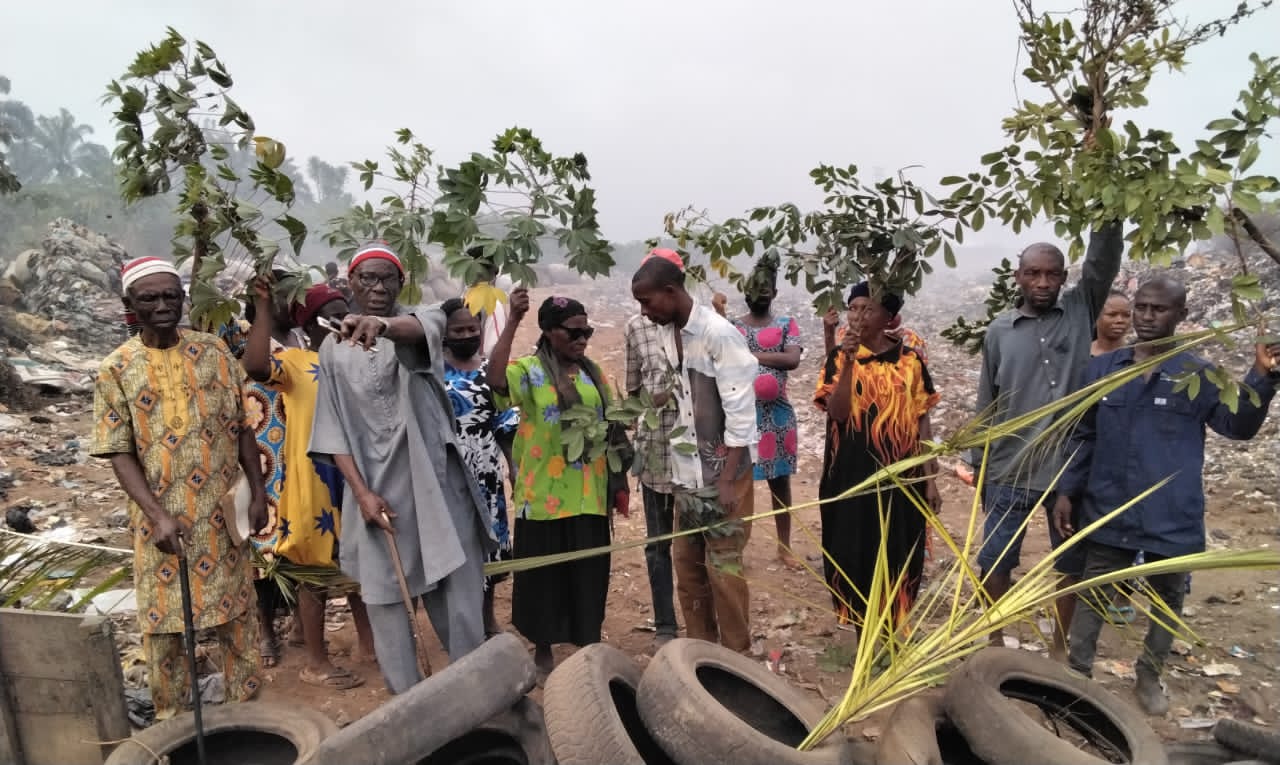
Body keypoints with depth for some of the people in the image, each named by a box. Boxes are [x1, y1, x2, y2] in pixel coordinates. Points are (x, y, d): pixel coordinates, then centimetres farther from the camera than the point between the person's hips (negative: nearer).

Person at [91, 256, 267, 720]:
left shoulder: (214, 352, 0)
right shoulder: (116, 369, -5)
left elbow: (242, 428, 4)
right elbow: (120, 453, -7)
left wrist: (257, 491, -1)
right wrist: (158, 515, -18)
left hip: (223, 512, 2)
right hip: (161, 517, -1)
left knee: (238, 610, 12)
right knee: (163, 617, 10)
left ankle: (246, 704, 30)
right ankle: (171, 720, 28)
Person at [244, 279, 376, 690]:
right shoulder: (293, 361, -8)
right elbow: (255, 366, -30)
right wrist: (264, 306, -27)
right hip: (314, 479, -6)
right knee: (316, 569, 4)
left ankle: (368, 641, 31)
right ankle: (316, 661, 17)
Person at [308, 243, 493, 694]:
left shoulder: (418, 320, 0)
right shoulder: (333, 348, 8)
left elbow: (422, 328, -28)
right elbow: (334, 428, 5)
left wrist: (384, 326, -51)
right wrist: (361, 492, -8)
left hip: (433, 483, -2)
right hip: (374, 488, 2)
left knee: (458, 595, 1)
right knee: (384, 601, 5)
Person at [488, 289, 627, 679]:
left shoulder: (593, 372, 10)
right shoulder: (529, 369, -6)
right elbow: (495, 379, -28)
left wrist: (619, 481, 13)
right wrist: (513, 321, -35)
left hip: (589, 496, 4)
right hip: (544, 495, -4)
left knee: (589, 573, 12)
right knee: (545, 573, 8)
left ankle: (590, 645, 28)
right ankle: (543, 650, 26)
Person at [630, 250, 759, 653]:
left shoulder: (720, 334, -17)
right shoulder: (668, 333, 4)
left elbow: (740, 412, -18)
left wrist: (728, 479, -19)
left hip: (721, 471, -7)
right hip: (686, 471, 7)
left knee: (723, 566, 2)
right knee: (687, 562, 13)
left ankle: (735, 655, 19)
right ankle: (700, 646, 30)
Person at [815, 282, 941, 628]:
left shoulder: (909, 360, 1)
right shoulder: (840, 358, 0)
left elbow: (922, 422, 3)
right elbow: (837, 413, -12)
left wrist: (931, 479, 1)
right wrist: (849, 362, -20)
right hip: (851, 476, 0)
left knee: (896, 557, 7)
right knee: (855, 555, 6)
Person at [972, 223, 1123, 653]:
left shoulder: (1081, 310, 1)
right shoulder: (999, 331, 0)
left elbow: (1103, 261, -16)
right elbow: (986, 406, 4)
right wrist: (979, 468, 6)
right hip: (1010, 470, 0)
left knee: (1072, 563, 14)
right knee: (995, 561, 9)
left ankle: (1061, 646, 34)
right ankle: (996, 641, 29)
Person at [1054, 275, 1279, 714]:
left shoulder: (1199, 375, -1)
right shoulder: (1102, 369, 3)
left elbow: (1238, 425, -12)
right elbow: (1083, 437, 7)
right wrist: (1067, 491, 2)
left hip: (1173, 518, 0)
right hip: (1108, 512, 1)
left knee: (1167, 600, 15)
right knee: (1094, 595, 12)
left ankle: (1149, 678, 35)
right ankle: (1077, 672, 26)